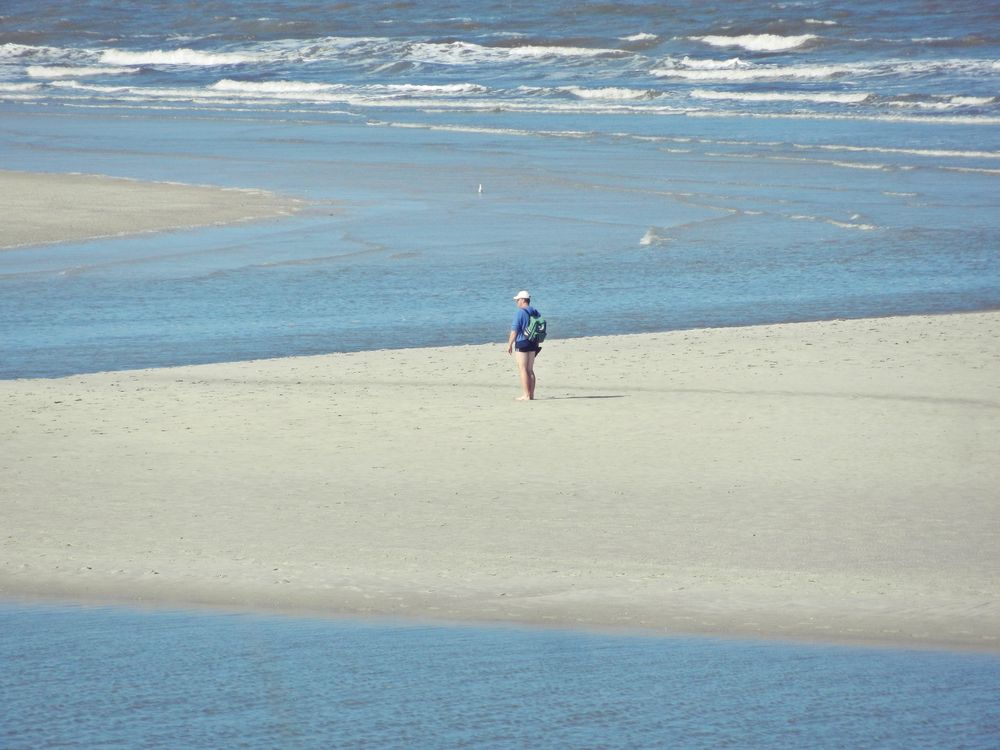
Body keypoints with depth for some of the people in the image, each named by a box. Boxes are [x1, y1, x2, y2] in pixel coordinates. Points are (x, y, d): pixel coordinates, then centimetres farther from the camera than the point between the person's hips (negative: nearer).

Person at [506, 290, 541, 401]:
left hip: (522, 343, -8)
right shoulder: (535, 313, 10)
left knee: (523, 370, -4)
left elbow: (514, 330, -14)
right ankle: (531, 394, 13)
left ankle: (526, 395, -7)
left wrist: (509, 345, -7)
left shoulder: (520, 313, -13)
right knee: (530, 370, 13)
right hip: (533, 344, 8)